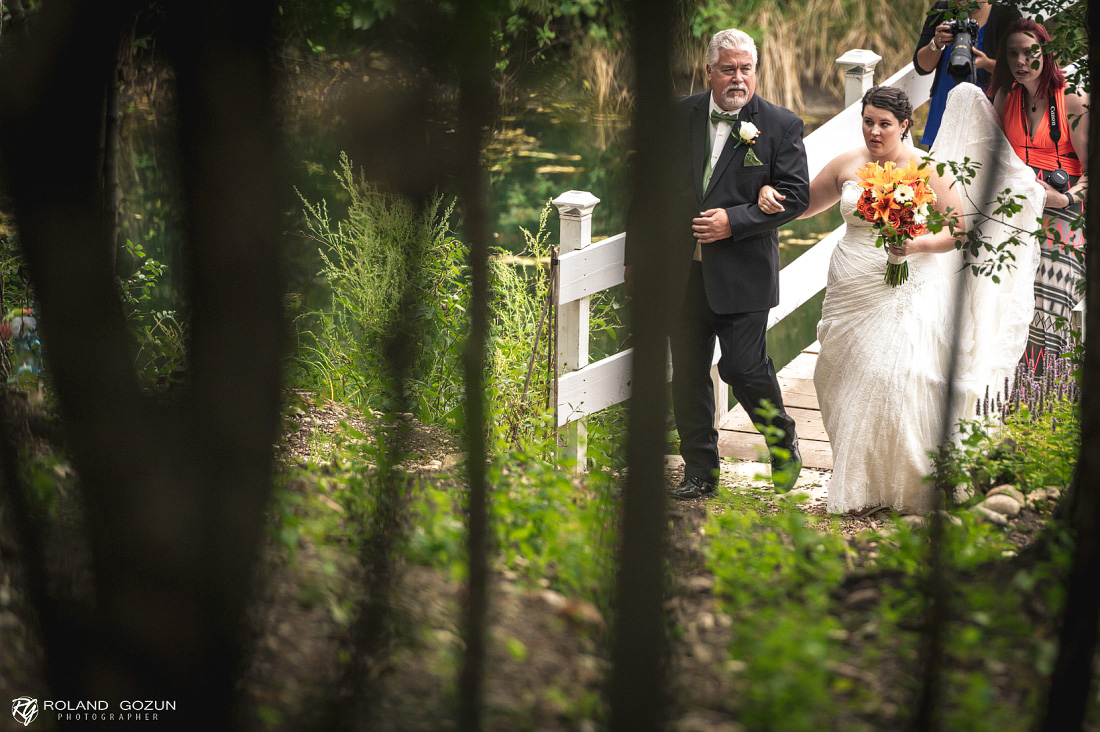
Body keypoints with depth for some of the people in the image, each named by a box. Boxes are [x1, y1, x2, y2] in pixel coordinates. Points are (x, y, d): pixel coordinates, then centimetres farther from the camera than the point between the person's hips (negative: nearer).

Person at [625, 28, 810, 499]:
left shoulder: (781, 125, -3)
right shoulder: (679, 116, 5)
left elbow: (795, 194, -6)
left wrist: (734, 221, -16)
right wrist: (635, 256, 11)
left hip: (743, 271, -4)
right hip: (683, 268, 4)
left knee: (743, 367, -8)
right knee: (687, 373, 7)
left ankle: (783, 443, 21)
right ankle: (699, 472, 18)